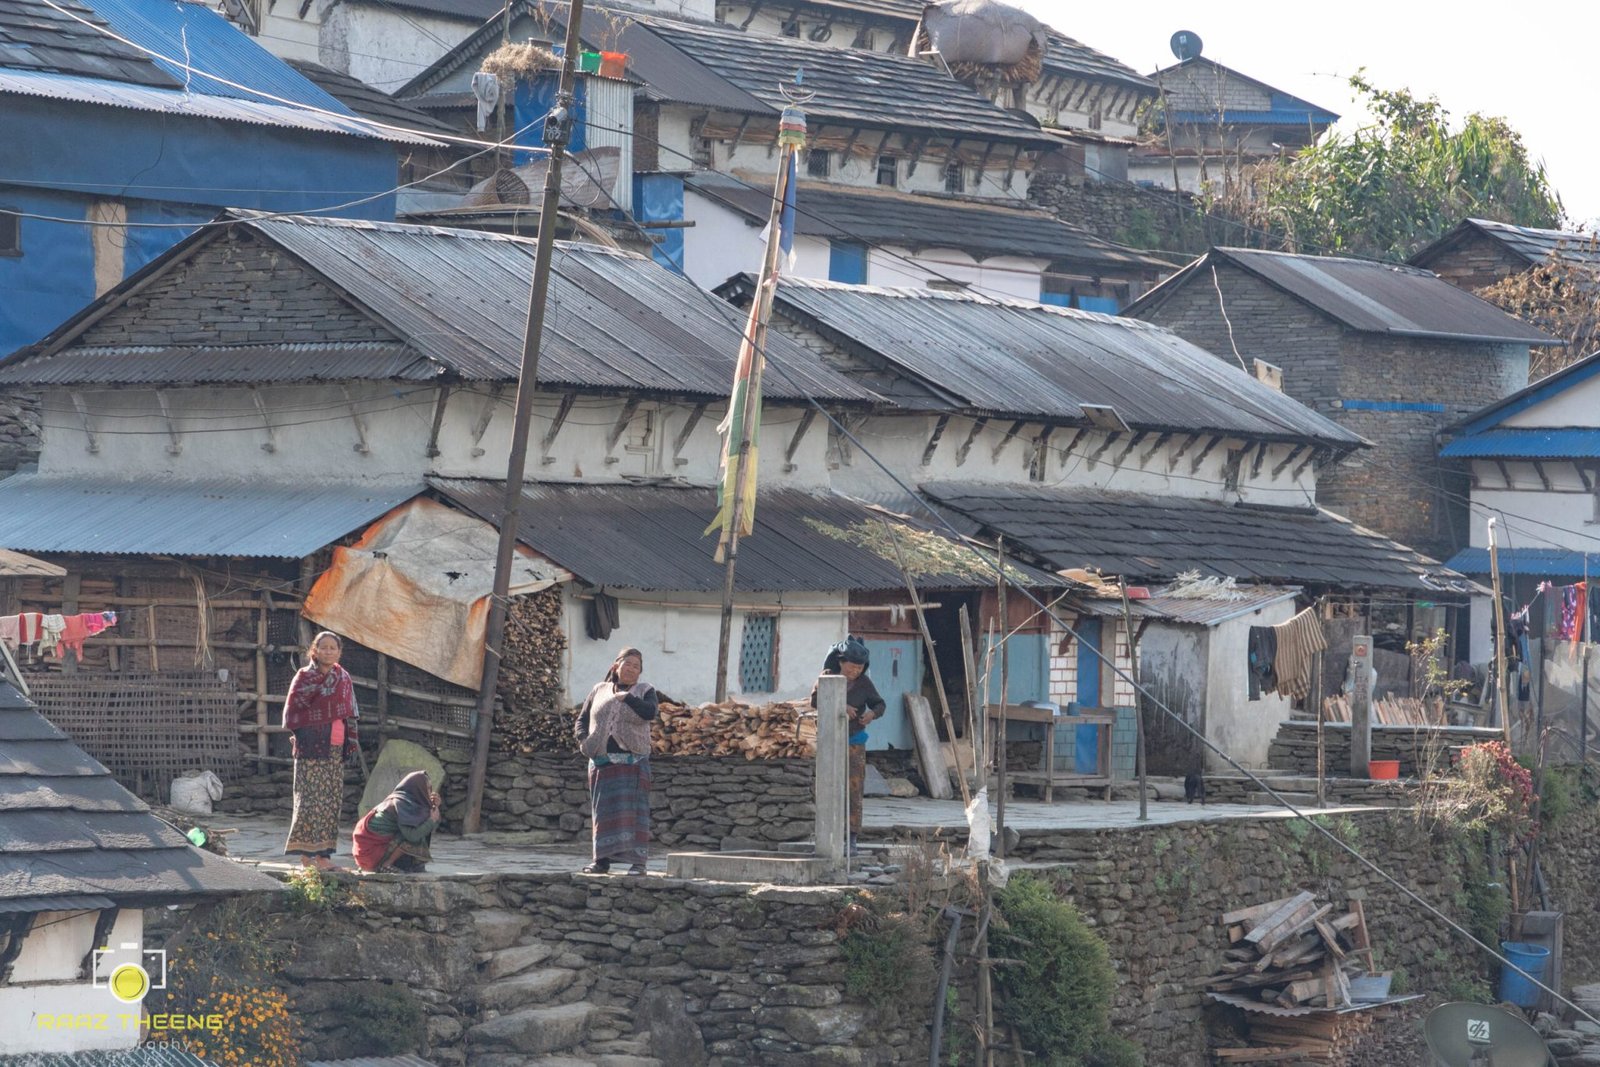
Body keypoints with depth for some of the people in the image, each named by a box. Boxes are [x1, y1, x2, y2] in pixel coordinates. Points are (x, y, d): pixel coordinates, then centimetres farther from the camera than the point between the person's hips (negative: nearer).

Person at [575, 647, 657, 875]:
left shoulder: (645, 692, 9)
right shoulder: (599, 691, 16)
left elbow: (649, 713, -12)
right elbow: (582, 720, 15)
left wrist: (627, 697, -10)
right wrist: (583, 739, -3)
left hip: (632, 760, -3)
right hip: (602, 762, 3)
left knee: (631, 810, -9)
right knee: (603, 811, 2)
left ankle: (638, 862, -11)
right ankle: (602, 860, 6)